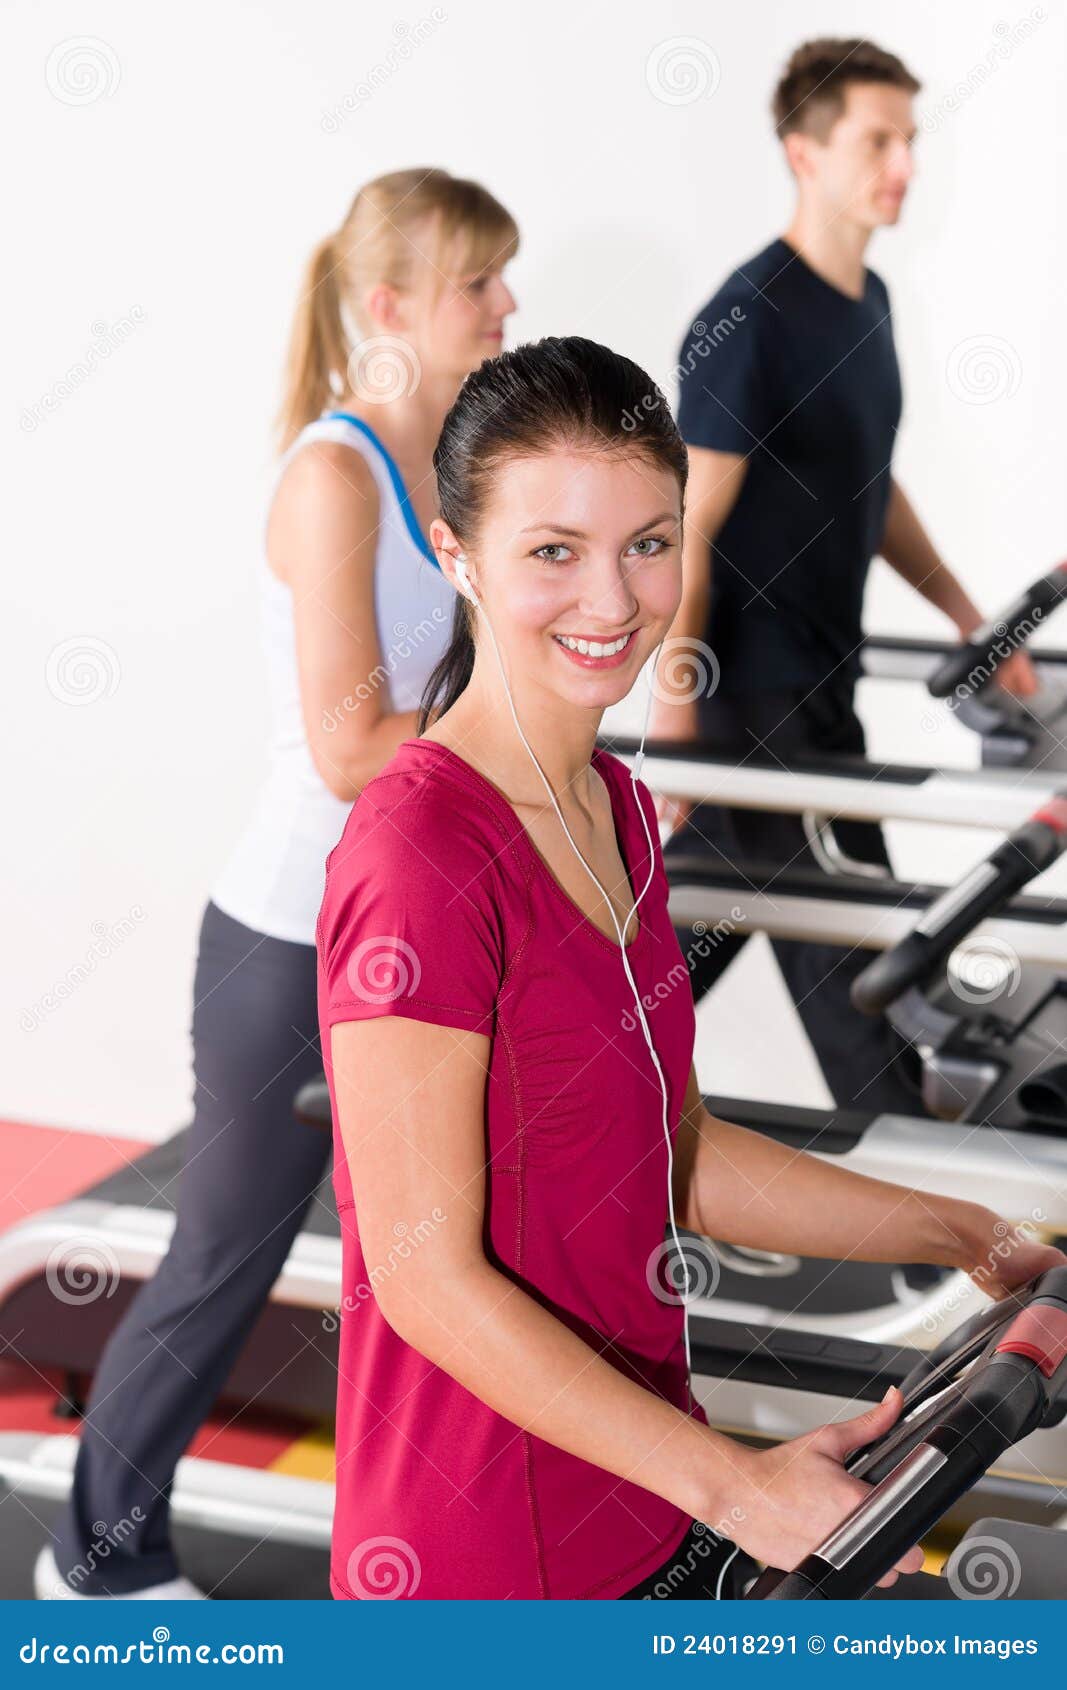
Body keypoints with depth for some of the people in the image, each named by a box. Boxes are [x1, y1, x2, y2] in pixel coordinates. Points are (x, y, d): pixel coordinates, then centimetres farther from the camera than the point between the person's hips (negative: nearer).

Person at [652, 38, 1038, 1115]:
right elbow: (687, 532, -17)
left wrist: (967, 620, 16)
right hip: (757, 692, -9)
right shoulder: (748, 322, -17)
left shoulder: (867, 301, 10)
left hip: (815, 674, 9)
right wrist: (671, 716, -17)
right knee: (851, 948, -1)